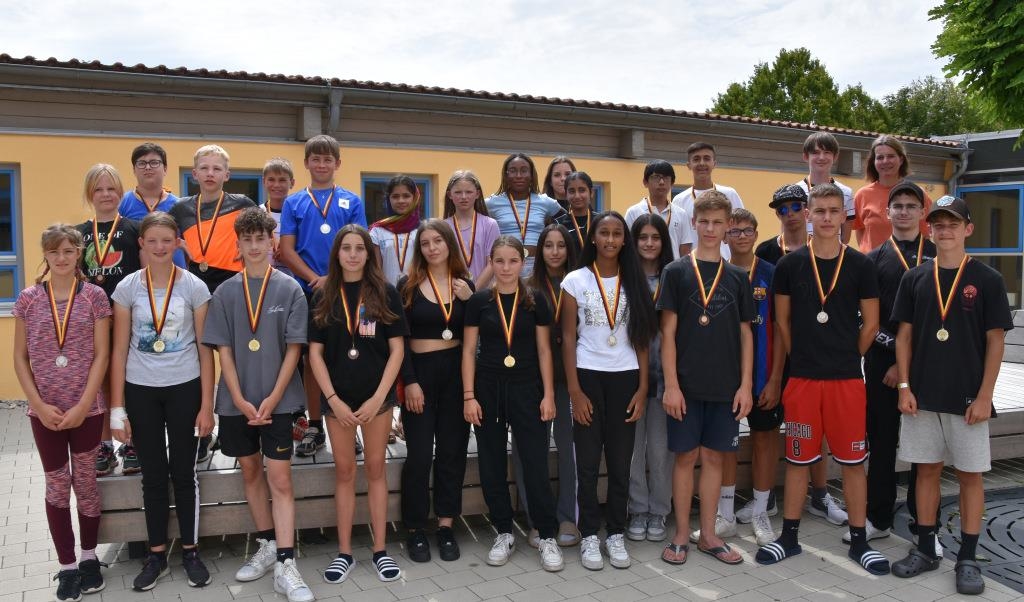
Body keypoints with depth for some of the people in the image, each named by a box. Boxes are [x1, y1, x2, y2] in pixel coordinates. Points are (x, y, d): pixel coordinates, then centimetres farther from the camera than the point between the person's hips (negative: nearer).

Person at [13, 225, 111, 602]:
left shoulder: (94, 296, -4)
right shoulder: (28, 299, 1)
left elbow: (101, 356, -5)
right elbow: (20, 359, 2)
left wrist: (82, 407, -12)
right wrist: (40, 405, -8)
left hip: (87, 408, -1)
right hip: (45, 410, 1)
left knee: (85, 482, 11)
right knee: (56, 485, 9)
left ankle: (90, 558, 27)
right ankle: (67, 567, 21)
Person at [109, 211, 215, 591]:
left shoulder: (194, 287, -4)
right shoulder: (127, 287, -1)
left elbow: (205, 350, -2)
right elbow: (119, 350, 1)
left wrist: (206, 405, -5)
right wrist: (117, 408, -3)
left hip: (184, 389, -1)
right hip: (141, 390, 1)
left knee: (183, 473, 7)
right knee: (153, 475, 10)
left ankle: (190, 551, 22)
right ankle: (156, 555, 24)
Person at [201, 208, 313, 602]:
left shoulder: (290, 289, -3)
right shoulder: (225, 293, 2)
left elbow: (294, 349, -5)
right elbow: (223, 350, 1)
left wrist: (272, 399, -10)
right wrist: (240, 399, -8)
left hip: (277, 399, -3)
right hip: (237, 400, 3)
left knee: (279, 477, -5)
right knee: (250, 470, 13)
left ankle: (285, 566, -3)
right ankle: (267, 545, 29)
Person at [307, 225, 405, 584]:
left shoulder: (385, 293, -1)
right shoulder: (323, 296, 2)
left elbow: (397, 349, -4)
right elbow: (315, 352, 0)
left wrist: (378, 396, -11)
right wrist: (333, 399, -9)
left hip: (377, 395, -1)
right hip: (337, 397, 1)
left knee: (375, 469, 8)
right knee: (344, 472, 8)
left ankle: (380, 550, 16)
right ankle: (344, 552, 17)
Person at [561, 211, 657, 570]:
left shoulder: (634, 282, 5)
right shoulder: (575, 281, 0)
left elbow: (642, 340, 5)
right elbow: (568, 339, -1)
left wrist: (642, 389, -1)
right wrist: (574, 390, -7)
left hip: (625, 378, 2)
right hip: (588, 377, -1)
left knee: (620, 460, 6)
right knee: (587, 461, 3)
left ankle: (615, 534, 19)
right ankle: (589, 536, 15)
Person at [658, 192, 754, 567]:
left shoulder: (737, 277, 8)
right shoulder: (676, 272, -1)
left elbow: (745, 334, 8)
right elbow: (668, 332, -4)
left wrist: (746, 384, 1)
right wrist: (671, 384, -10)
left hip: (726, 386, 3)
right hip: (686, 384, -2)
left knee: (714, 456, 9)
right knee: (686, 456, 4)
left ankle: (708, 535, 21)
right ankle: (681, 535, 16)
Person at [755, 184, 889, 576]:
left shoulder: (860, 265, 1)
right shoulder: (789, 265, 1)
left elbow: (871, 324, 6)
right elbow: (782, 321, 7)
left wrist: (846, 357, 5)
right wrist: (803, 358, 5)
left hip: (847, 379, 0)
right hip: (802, 378, 0)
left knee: (853, 460, 6)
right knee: (797, 459, 8)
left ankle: (859, 541, 20)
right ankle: (789, 536, 21)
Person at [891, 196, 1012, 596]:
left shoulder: (987, 280, -3)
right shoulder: (915, 278, 4)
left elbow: (995, 341, -4)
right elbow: (904, 335, 6)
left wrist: (984, 396, -9)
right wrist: (904, 386, -2)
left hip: (967, 398, -2)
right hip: (922, 396, 2)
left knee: (970, 474, 5)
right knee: (927, 470, 11)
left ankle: (968, 559, 17)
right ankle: (925, 549, 23)